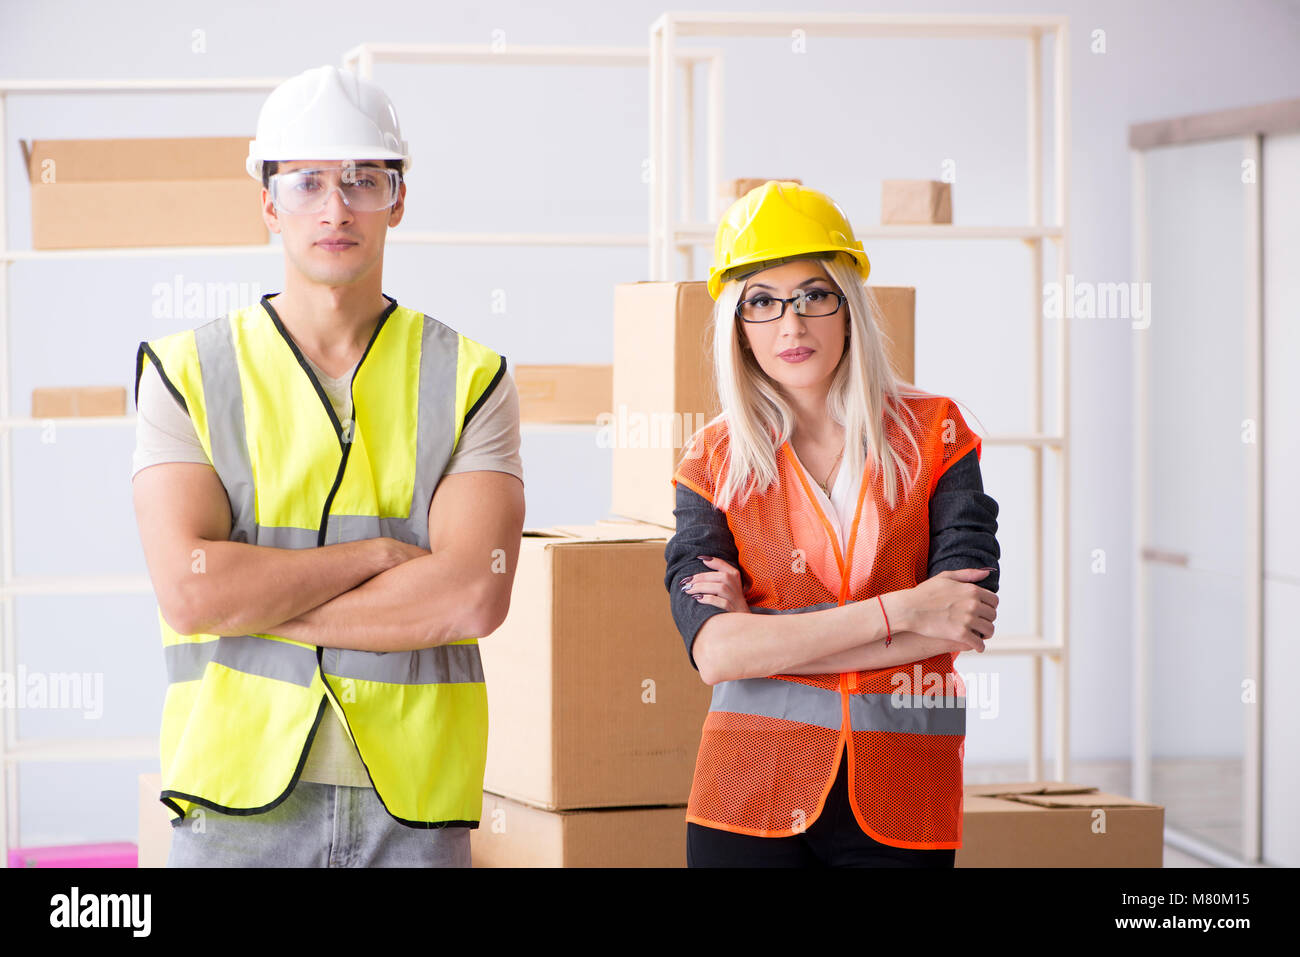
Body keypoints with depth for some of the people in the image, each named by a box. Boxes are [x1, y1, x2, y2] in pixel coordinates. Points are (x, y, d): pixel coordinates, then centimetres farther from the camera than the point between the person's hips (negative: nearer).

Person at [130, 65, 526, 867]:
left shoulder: (471, 379, 5)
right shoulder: (186, 373, 3)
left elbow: (474, 597, -10)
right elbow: (189, 590, -11)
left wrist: (253, 600, -10)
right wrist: (377, 555, -8)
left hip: (414, 803, 1)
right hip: (239, 799, 0)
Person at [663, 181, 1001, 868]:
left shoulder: (932, 432, 3)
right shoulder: (713, 462, 3)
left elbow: (965, 616, -10)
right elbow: (713, 651, -11)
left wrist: (766, 632, -11)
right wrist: (900, 611, -16)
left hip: (903, 807, 0)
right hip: (752, 802, 0)